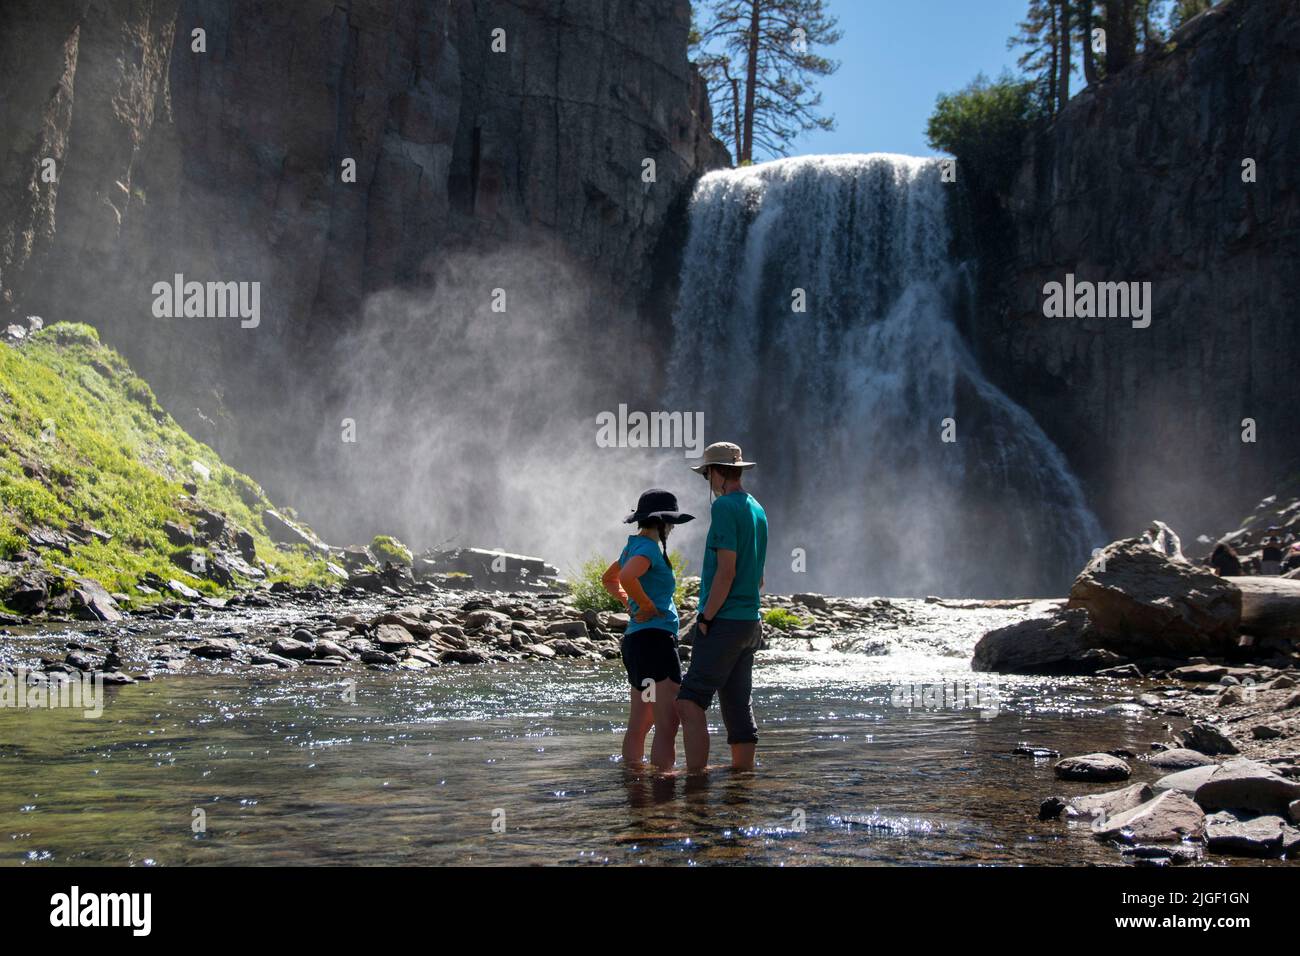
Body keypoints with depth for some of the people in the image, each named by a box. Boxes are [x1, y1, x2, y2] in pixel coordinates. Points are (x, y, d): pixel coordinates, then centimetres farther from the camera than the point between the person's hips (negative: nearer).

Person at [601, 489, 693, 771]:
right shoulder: (649, 548, -12)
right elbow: (627, 577, -32)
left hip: (635, 640, 11)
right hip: (654, 639, -10)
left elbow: (608, 579, 33)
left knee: (639, 723, 15)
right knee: (668, 723, -12)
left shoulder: (634, 545, 17)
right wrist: (648, 606, -18)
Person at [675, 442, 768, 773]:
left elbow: (726, 571, -18)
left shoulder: (725, 507, -11)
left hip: (724, 622, -9)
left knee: (689, 703, -12)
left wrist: (706, 618, -14)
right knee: (738, 705, 11)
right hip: (750, 621, 9)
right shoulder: (758, 510, 17)